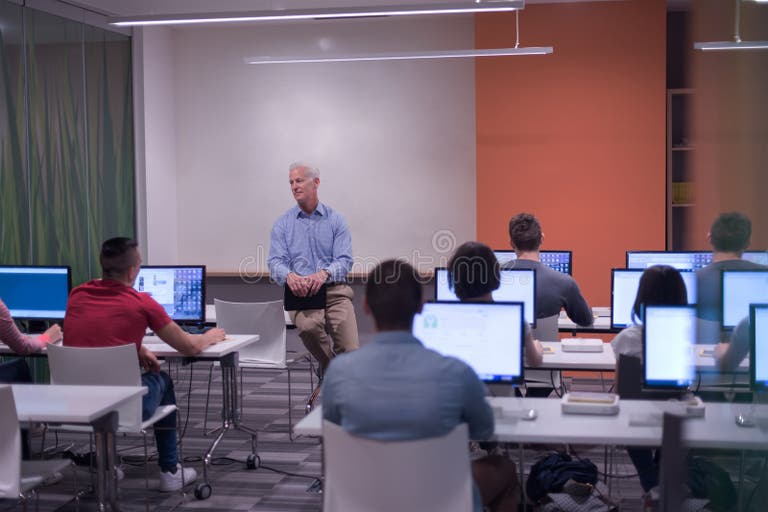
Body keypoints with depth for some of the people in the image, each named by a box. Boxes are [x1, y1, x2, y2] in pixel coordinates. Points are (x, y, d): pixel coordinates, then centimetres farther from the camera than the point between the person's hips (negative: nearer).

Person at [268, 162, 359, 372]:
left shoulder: (336, 220, 8)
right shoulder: (283, 224, 11)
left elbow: (344, 260, -2)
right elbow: (276, 262, 0)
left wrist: (324, 274, -24)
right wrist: (289, 276, -24)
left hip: (335, 291, 0)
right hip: (301, 293, 0)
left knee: (350, 350, -17)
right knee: (308, 326, -35)